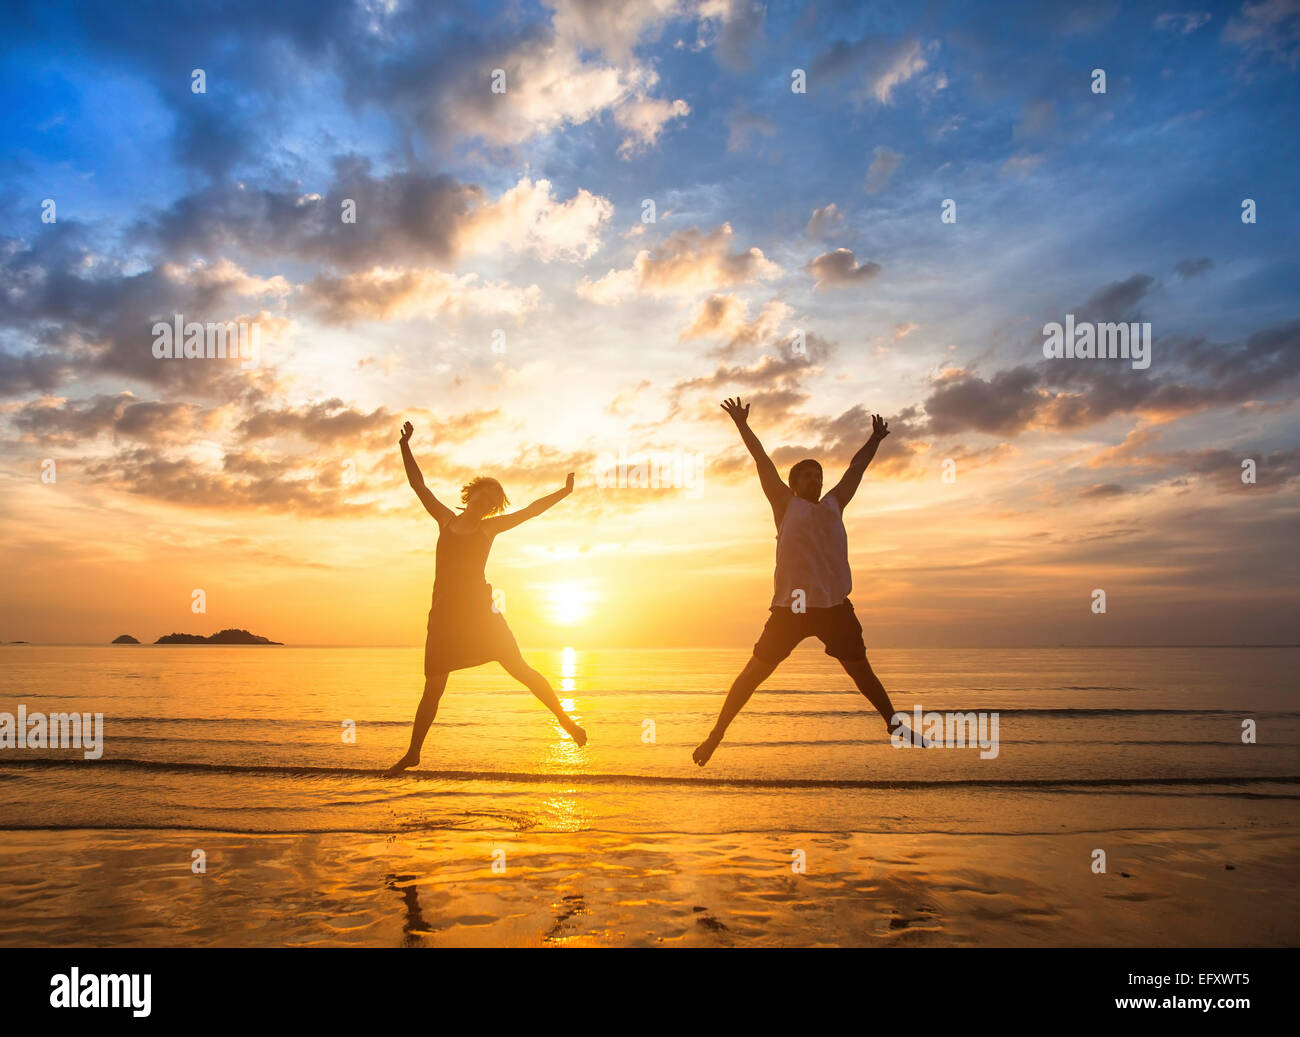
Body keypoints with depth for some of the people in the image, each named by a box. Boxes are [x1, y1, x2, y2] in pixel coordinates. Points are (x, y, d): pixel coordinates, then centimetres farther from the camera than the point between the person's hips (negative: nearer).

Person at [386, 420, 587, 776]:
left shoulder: (490, 527, 9)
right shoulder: (446, 520, 12)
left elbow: (531, 510, 12)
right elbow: (418, 485, 16)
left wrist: (564, 492, 10)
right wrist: (405, 446, 17)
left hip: (479, 611, -1)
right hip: (444, 613, 1)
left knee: (520, 669, -3)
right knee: (433, 687, 4)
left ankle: (565, 719, 5)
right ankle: (412, 753, 16)